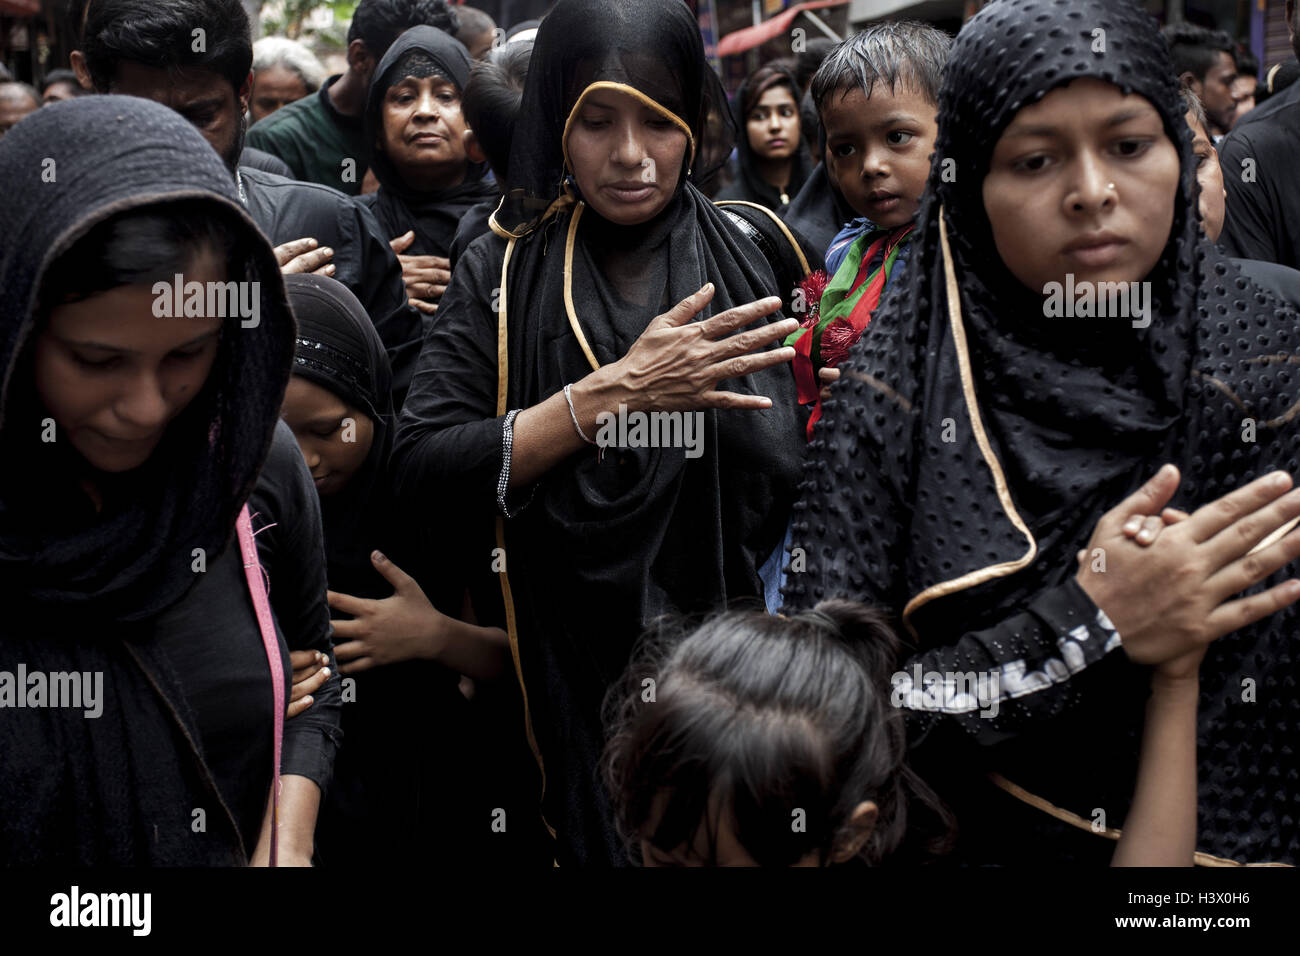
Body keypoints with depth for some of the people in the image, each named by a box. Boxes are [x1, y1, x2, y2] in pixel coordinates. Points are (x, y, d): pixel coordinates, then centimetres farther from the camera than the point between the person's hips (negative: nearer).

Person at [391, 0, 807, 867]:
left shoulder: (745, 266, -3)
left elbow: (781, 484, -9)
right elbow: (420, 471, -17)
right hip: (563, 678, 0)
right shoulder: (505, 268, -4)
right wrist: (613, 391, -23)